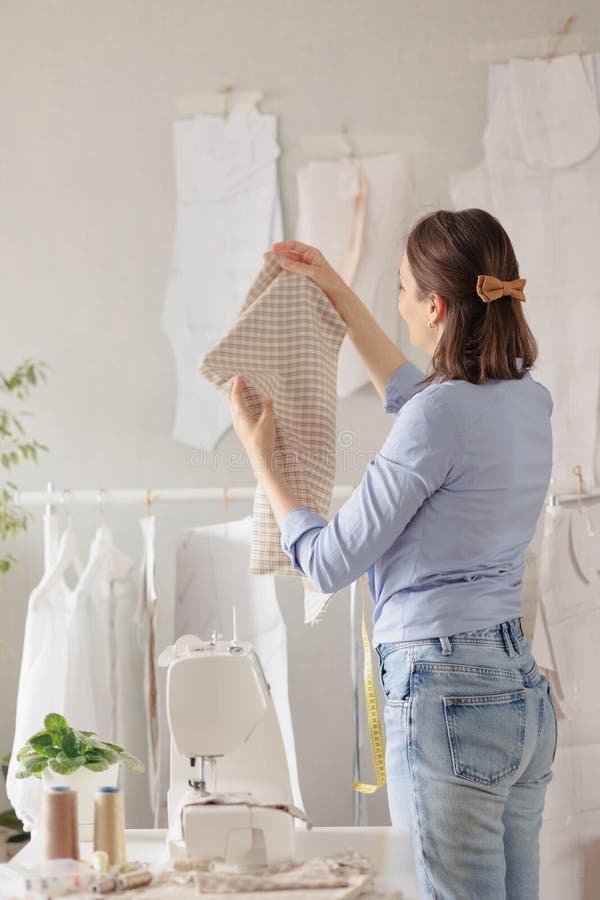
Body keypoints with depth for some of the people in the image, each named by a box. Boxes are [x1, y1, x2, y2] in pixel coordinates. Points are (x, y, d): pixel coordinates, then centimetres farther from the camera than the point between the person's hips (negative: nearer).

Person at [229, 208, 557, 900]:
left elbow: (330, 561, -10)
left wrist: (259, 455, 4)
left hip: (447, 693, -9)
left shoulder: (440, 416, -18)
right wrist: (336, 292, 34)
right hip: (523, 687, 9)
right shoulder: (528, 399, 7)